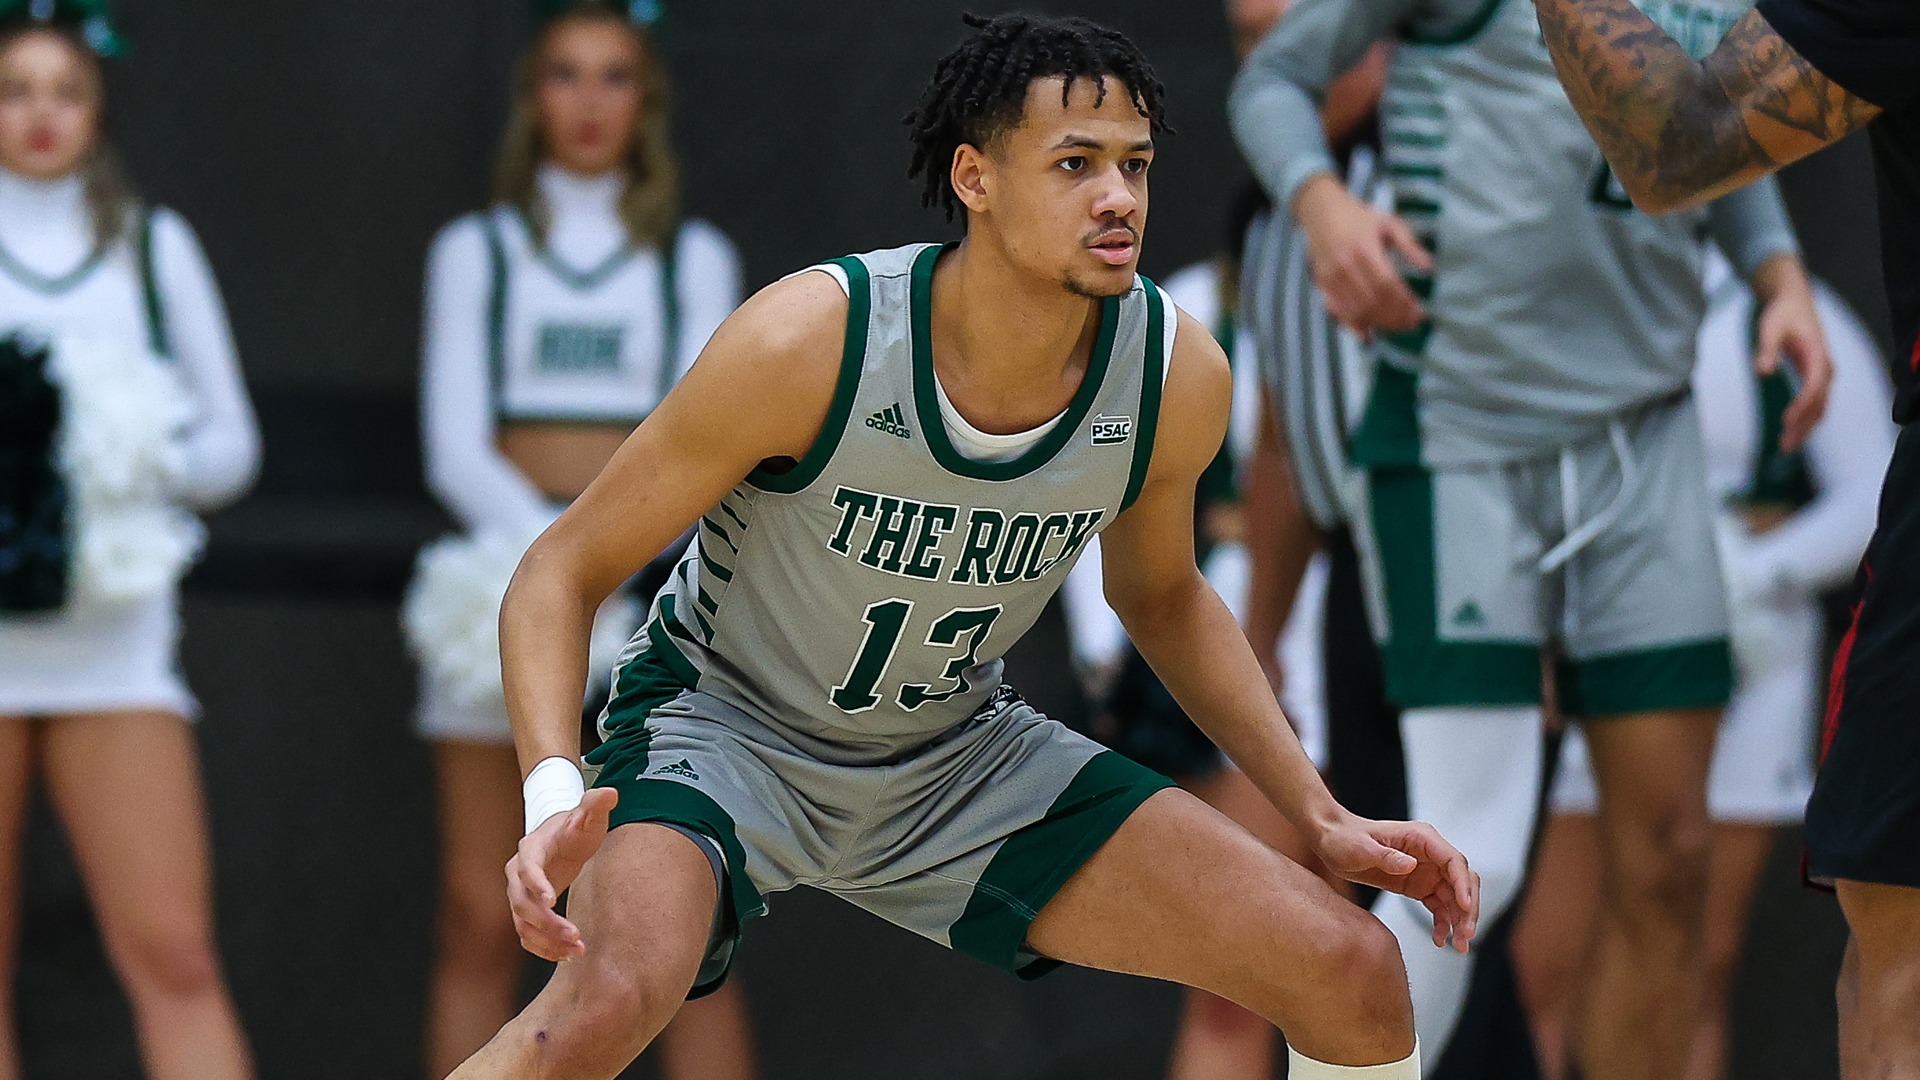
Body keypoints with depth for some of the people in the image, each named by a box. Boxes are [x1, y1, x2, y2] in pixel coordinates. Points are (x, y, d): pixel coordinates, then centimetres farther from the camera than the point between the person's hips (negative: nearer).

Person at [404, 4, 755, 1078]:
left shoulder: (694, 259, 13)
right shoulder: (476, 252, 12)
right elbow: (456, 445, 1)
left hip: (658, 587, 0)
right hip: (505, 571, 0)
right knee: (481, 921, -4)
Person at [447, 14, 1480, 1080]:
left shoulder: (1177, 374, -14)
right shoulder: (810, 340, -27)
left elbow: (1159, 595, 10)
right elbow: (560, 573, -18)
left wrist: (1324, 820, 6)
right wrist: (554, 797, -35)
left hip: (958, 749, 5)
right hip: (721, 721, -5)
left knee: (1356, 980, -7)